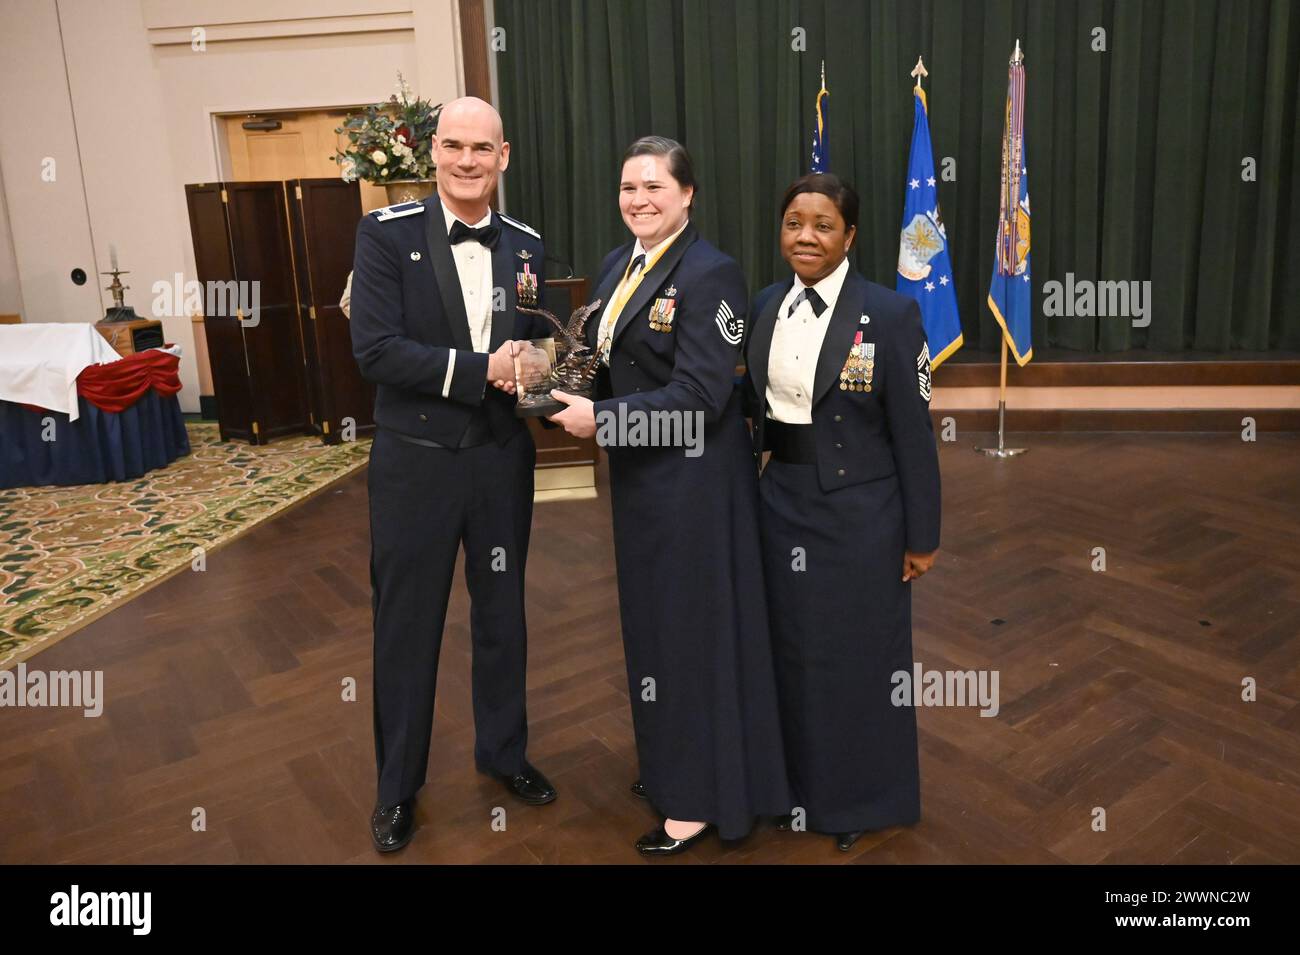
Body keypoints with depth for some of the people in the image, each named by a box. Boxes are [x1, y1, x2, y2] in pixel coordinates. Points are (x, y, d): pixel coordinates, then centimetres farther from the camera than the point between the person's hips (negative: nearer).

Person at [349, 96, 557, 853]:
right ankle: (398, 784, 29)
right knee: (407, 626, 9)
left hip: (502, 458, 4)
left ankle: (504, 749, 39)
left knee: (502, 613, 17)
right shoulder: (387, 233, -7)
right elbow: (376, 349, -17)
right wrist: (481, 369, -22)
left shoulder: (527, 245, 5)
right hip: (417, 459, -3)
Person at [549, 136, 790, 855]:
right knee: (652, 617, 18)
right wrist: (572, 384, -4)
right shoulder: (617, 265, 9)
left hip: (694, 479, -8)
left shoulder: (708, 273, -16)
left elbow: (698, 398, -22)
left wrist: (599, 419, -21)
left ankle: (704, 797, 21)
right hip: (639, 475, 8)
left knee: (696, 625, 4)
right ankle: (671, 762, 38)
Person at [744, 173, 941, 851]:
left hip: (859, 512, -5)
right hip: (782, 504, 5)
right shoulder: (765, 306, 3)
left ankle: (863, 798, 33)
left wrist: (922, 535, -8)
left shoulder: (889, 314, -12)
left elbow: (913, 433, -10)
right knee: (795, 651, 16)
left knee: (860, 656, 10)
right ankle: (803, 784, 39)